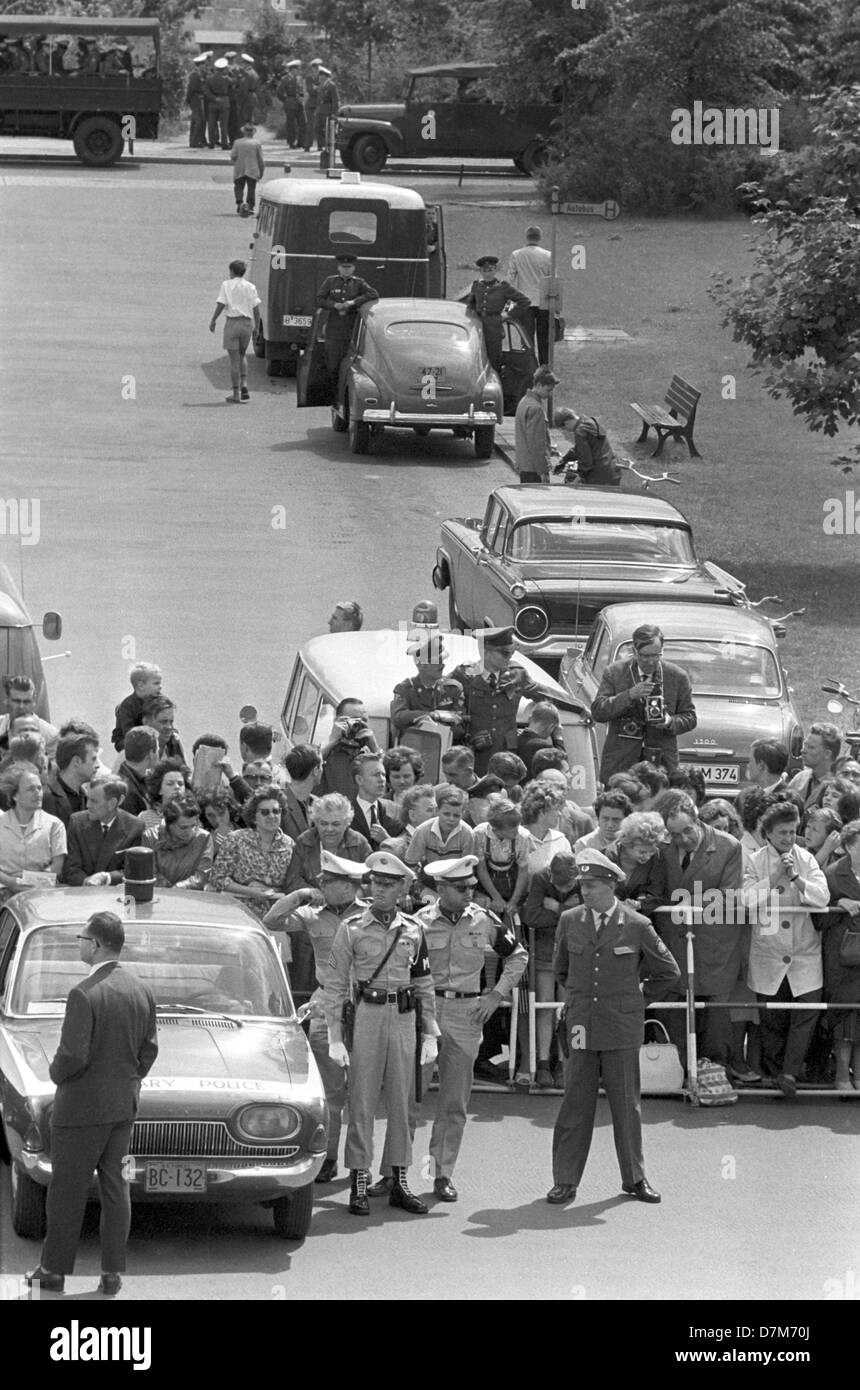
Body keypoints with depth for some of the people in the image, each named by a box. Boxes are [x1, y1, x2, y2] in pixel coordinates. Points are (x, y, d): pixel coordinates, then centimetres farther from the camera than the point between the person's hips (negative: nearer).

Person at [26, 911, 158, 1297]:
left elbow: (73, 1055, -24)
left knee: (67, 1190, 4)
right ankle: (113, 1273, 13)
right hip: (124, 1106, 7)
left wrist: (56, 1073, -3)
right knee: (114, 1186, 12)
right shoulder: (141, 991, 2)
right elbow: (149, 1049, 7)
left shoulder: (84, 995, -22)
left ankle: (54, 1270, 11)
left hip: (82, 1106, -7)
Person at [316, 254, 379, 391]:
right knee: (332, 364, -1)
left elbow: (373, 295, -6)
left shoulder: (358, 284, 8)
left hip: (352, 329, -1)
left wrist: (353, 302, -15)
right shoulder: (330, 282, 11)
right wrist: (335, 305, -10)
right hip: (333, 328, 1)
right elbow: (319, 300, 7)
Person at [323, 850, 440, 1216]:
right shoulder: (352, 928, -1)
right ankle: (359, 1185, 2)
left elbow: (424, 985, 13)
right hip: (366, 1016, -3)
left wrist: (430, 1034, 9)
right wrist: (335, 1037, -7)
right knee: (362, 1103, -2)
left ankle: (399, 1183, 13)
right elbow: (335, 985, -1)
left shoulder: (413, 930, 8)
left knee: (401, 1102, 6)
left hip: (404, 1019, 3)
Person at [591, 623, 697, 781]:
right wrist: (629, 695, -18)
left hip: (661, 762, 0)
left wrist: (670, 722, -13)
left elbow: (689, 718, 10)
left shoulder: (678, 677, 4)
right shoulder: (614, 672, 2)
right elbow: (597, 713, -5)